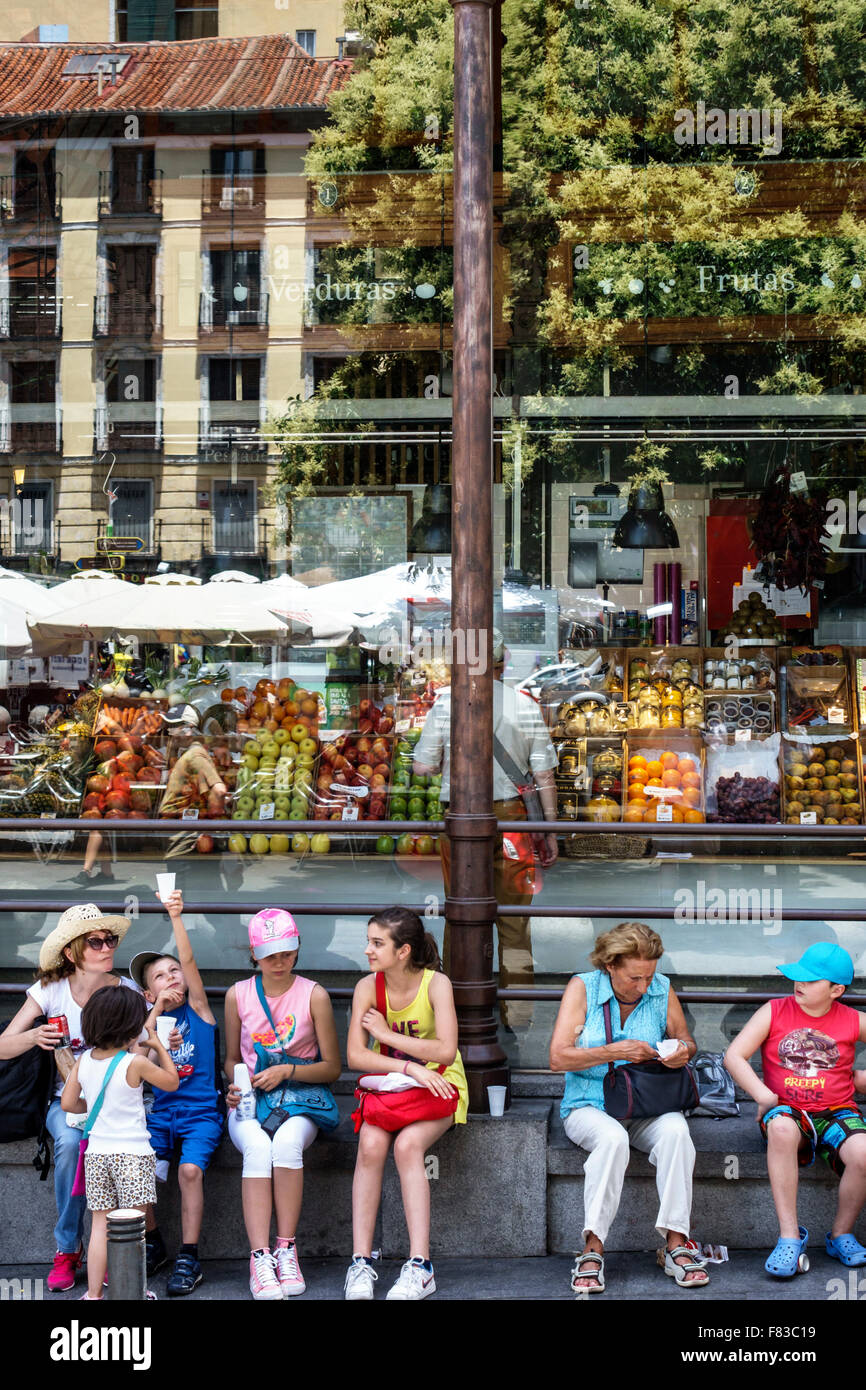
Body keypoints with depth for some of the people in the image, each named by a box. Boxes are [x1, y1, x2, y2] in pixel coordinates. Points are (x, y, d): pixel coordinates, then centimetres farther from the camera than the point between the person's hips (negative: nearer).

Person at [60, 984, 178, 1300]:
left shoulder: (83, 1060, 1)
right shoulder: (135, 1063, -13)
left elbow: (68, 1103, 6)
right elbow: (172, 1082, 2)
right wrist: (157, 1044, 8)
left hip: (96, 1154, 5)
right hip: (132, 1154, -5)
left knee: (100, 1227, 10)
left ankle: (94, 1294, 12)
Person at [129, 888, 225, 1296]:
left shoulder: (197, 1007, 6)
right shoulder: (148, 1017, 13)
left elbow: (189, 960, -8)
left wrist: (176, 916, -18)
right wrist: (157, 1012, -7)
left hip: (202, 1111, -3)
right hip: (160, 1112, 3)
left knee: (190, 1168, -27)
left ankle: (188, 1259, -14)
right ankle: (153, 1244, 5)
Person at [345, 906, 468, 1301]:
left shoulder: (436, 983, -15)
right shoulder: (368, 987, -7)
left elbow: (446, 1050, -23)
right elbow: (355, 1056, -12)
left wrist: (386, 1034, -17)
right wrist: (409, 1067, -24)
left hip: (438, 1084, -3)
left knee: (407, 1145, -30)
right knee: (371, 1145, -27)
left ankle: (420, 1266, -27)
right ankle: (361, 1262, -22)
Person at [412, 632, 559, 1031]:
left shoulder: (446, 704, -4)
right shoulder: (525, 706, -1)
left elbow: (423, 767, -3)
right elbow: (544, 776, 0)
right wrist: (550, 830, 7)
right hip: (511, 817, 1)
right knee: (514, 916, 9)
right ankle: (517, 1009, 12)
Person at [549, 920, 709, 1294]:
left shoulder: (662, 989, 3)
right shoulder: (583, 987, -5)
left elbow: (684, 1038, 16)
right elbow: (558, 1057, -11)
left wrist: (684, 1048, -9)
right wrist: (614, 1051, -20)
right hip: (589, 1105, -2)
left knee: (675, 1130, -31)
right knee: (612, 1138, -36)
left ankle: (676, 1245, -26)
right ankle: (592, 1250, -29)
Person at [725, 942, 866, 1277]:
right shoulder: (775, 1012, 5)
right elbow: (733, 1056, -1)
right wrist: (763, 1095, -10)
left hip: (838, 1112, 1)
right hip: (788, 1110, -1)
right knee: (781, 1127, -38)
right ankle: (790, 1236, -28)